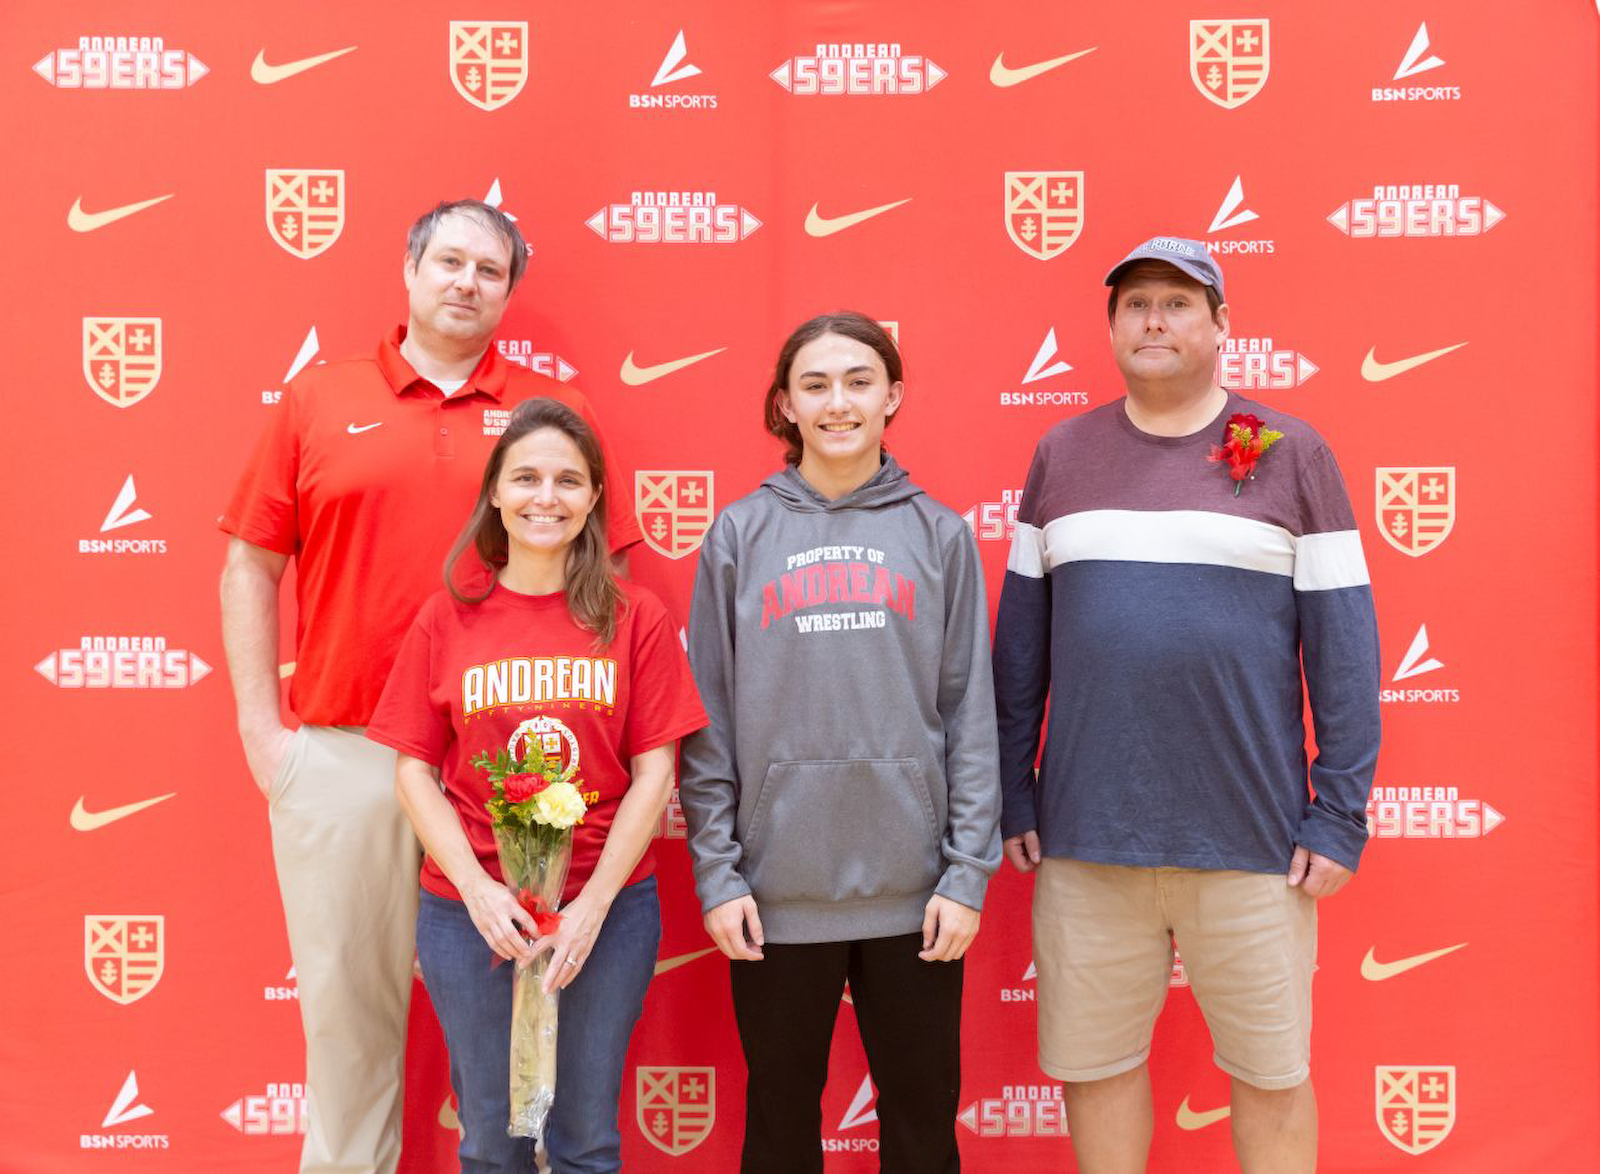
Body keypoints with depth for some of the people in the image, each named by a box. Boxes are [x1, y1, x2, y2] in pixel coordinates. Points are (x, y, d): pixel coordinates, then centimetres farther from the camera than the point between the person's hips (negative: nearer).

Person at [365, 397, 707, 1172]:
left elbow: (654, 772, -3)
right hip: (468, 913, 1)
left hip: (607, 911, 0)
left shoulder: (635, 617, -1)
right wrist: (478, 890, -11)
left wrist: (593, 903, -10)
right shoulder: (447, 618, 0)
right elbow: (415, 770, 0)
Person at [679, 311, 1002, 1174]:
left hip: (913, 886, 0)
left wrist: (967, 873, -4)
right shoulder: (740, 536, 4)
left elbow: (970, 715, 2)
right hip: (778, 887, 0)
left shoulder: (939, 535, 4)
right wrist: (715, 874, -4)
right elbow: (709, 721, 1)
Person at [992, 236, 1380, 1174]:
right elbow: (1021, 637, 10)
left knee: (1272, 1076, 9)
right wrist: (1013, 793, 7)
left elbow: (1344, 645, -1)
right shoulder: (1062, 454, 8)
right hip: (1087, 841, 2)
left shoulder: (1292, 453, 1)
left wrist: (1341, 816, -6)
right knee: (1094, 1064, 11)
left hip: (1252, 843, -2)